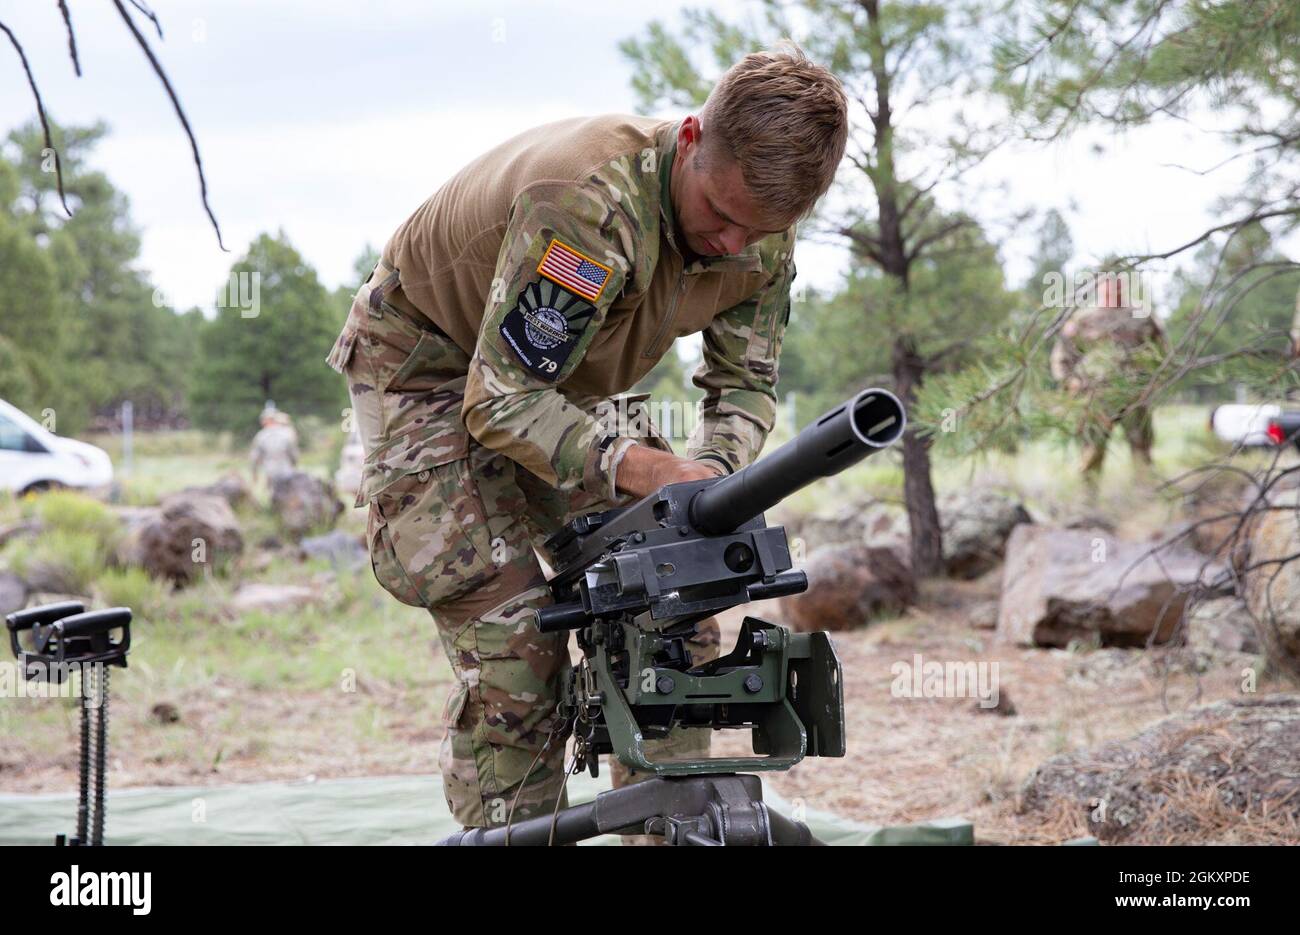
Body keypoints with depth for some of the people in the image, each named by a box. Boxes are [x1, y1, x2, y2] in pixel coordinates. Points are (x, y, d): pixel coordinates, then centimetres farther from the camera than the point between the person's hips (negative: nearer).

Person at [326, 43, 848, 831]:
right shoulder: (587, 203, -39)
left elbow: (746, 383, -6)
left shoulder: (762, 234, -16)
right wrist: (645, 470, -45)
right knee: (513, 644, -18)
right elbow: (501, 403, -36)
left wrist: (710, 473, -28)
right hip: (431, 372, -6)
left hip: (570, 384, 6)